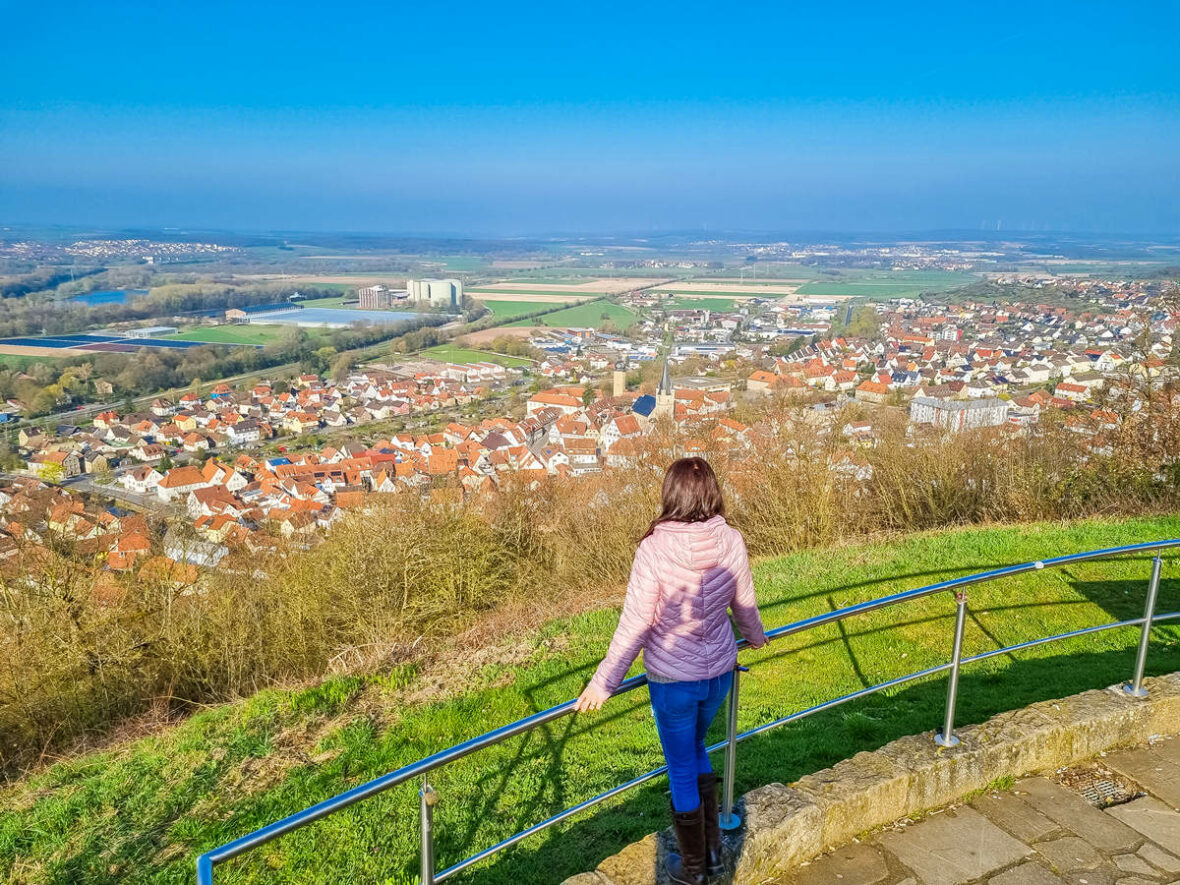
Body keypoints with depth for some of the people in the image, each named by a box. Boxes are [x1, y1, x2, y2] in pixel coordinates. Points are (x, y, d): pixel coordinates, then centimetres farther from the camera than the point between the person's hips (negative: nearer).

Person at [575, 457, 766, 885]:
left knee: (682, 770, 16)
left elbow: (634, 625, -20)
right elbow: (744, 603, 4)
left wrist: (603, 682, -8)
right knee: (694, 749, 29)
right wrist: (755, 636, 27)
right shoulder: (731, 541, -12)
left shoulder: (654, 549, -24)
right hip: (720, 670, 5)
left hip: (673, 679, -5)